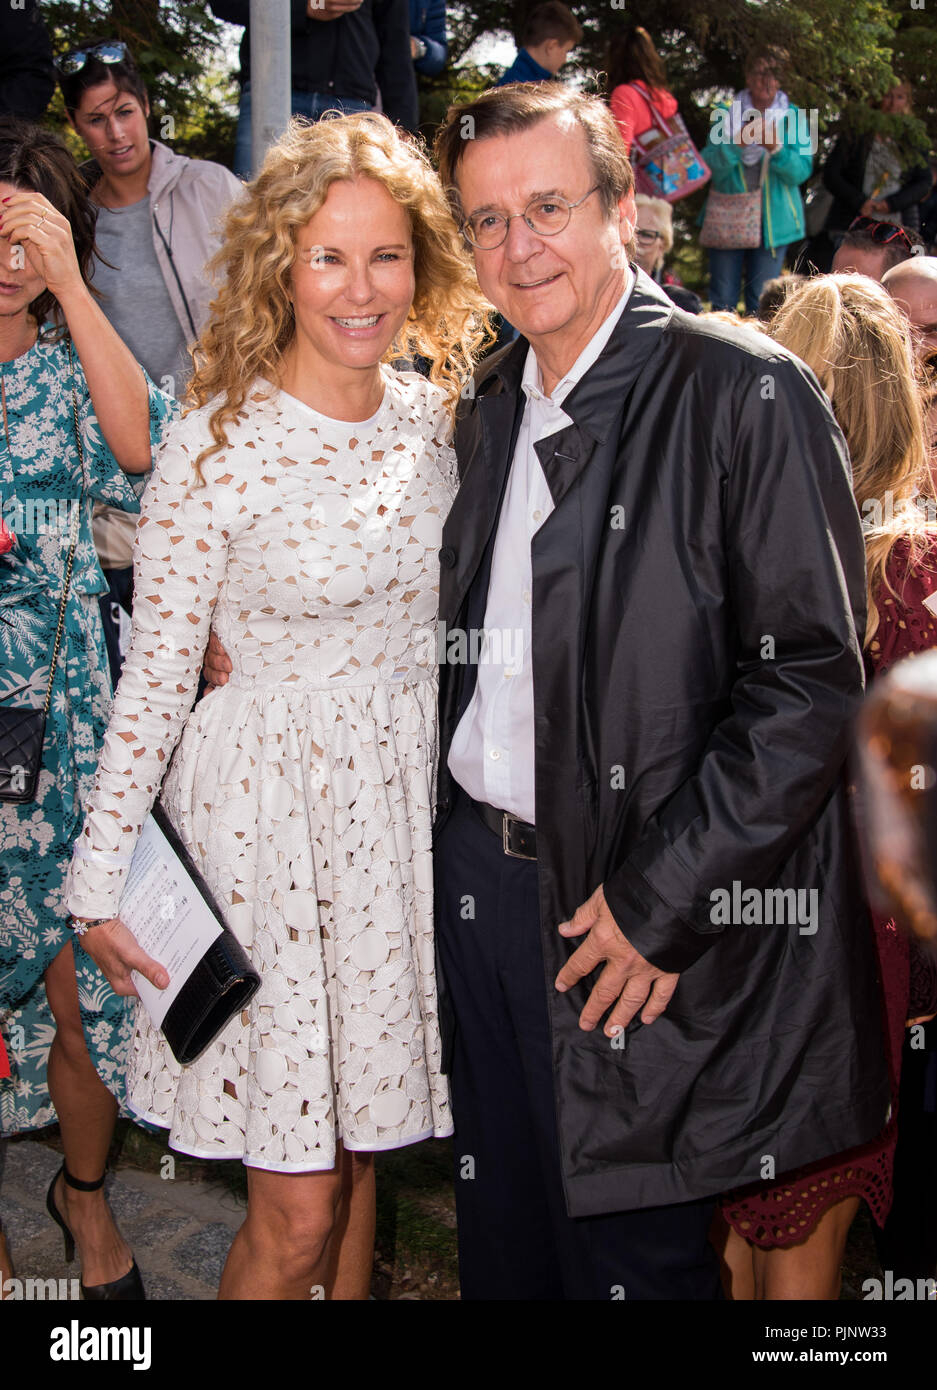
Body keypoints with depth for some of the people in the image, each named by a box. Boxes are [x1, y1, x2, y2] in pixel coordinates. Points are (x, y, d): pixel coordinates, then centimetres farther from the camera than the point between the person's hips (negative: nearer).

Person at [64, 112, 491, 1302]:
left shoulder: (435, 417, 2)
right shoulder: (216, 443, -13)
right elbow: (156, 668, -10)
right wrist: (102, 874, -8)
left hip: (404, 802, 5)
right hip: (267, 808, -5)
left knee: (360, 1152, 18)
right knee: (295, 1211, 2)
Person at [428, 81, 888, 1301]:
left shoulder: (744, 393, -12)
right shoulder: (490, 409, 11)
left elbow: (813, 681, -17)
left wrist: (658, 902, -18)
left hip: (647, 922, -6)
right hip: (477, 871, 7)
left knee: (629, 1253, 9)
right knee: (504, 1238, 19)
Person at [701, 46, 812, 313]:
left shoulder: (792, 116, 6)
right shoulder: (727, 111, 5)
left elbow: (802, 171, -2)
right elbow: (710, 166, -4)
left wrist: (776, 148, -19)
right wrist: (738, 142, -21)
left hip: (773, 219, 0)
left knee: (762, 302, 3)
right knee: (722, 300, -1)